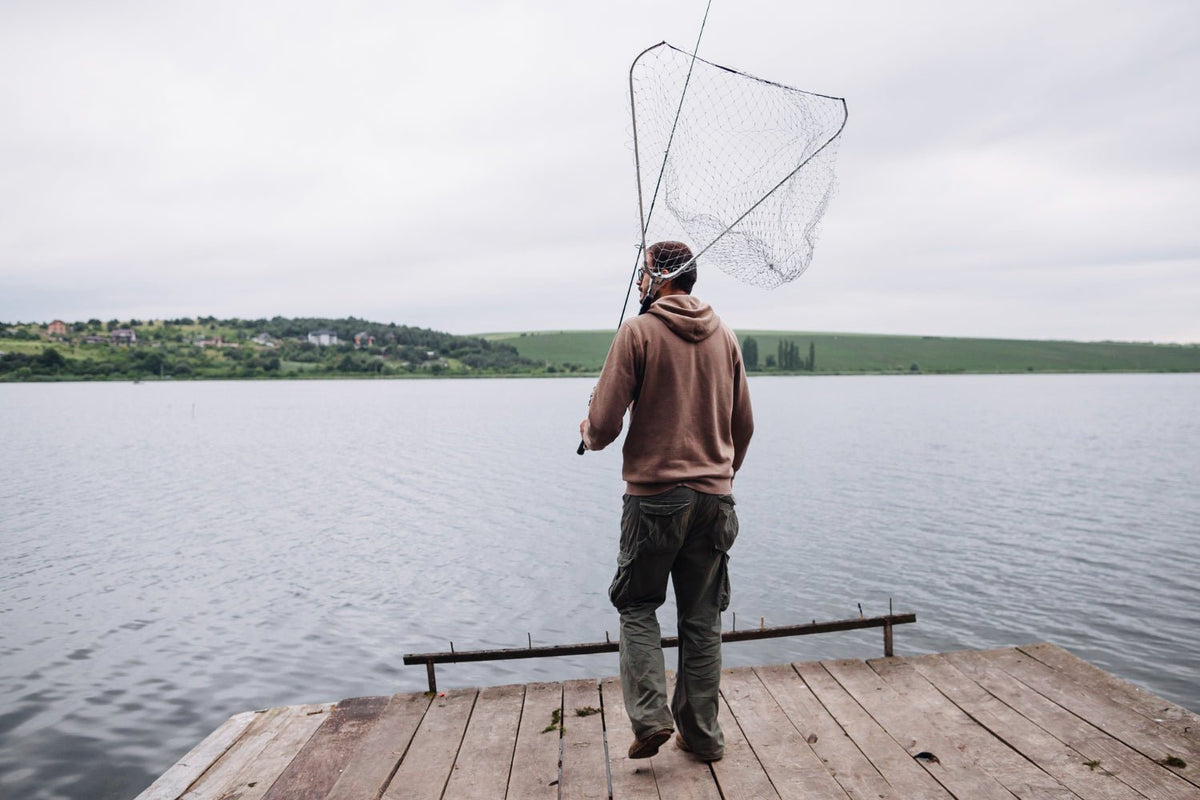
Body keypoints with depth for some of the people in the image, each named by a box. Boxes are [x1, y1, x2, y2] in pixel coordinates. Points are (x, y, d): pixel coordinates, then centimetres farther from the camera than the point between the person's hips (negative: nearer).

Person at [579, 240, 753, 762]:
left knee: (638, 606, 13)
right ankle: (702, 734, 21)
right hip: (715, 498, 5)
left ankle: (650, 717, 3)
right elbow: (744, 426, 13)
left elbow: (604, 424, -12)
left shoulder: (638, 332, -8)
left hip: (654, 496, -4)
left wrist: (589, 434, 11)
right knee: (702, 619, 13)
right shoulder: (724, 336, 8)